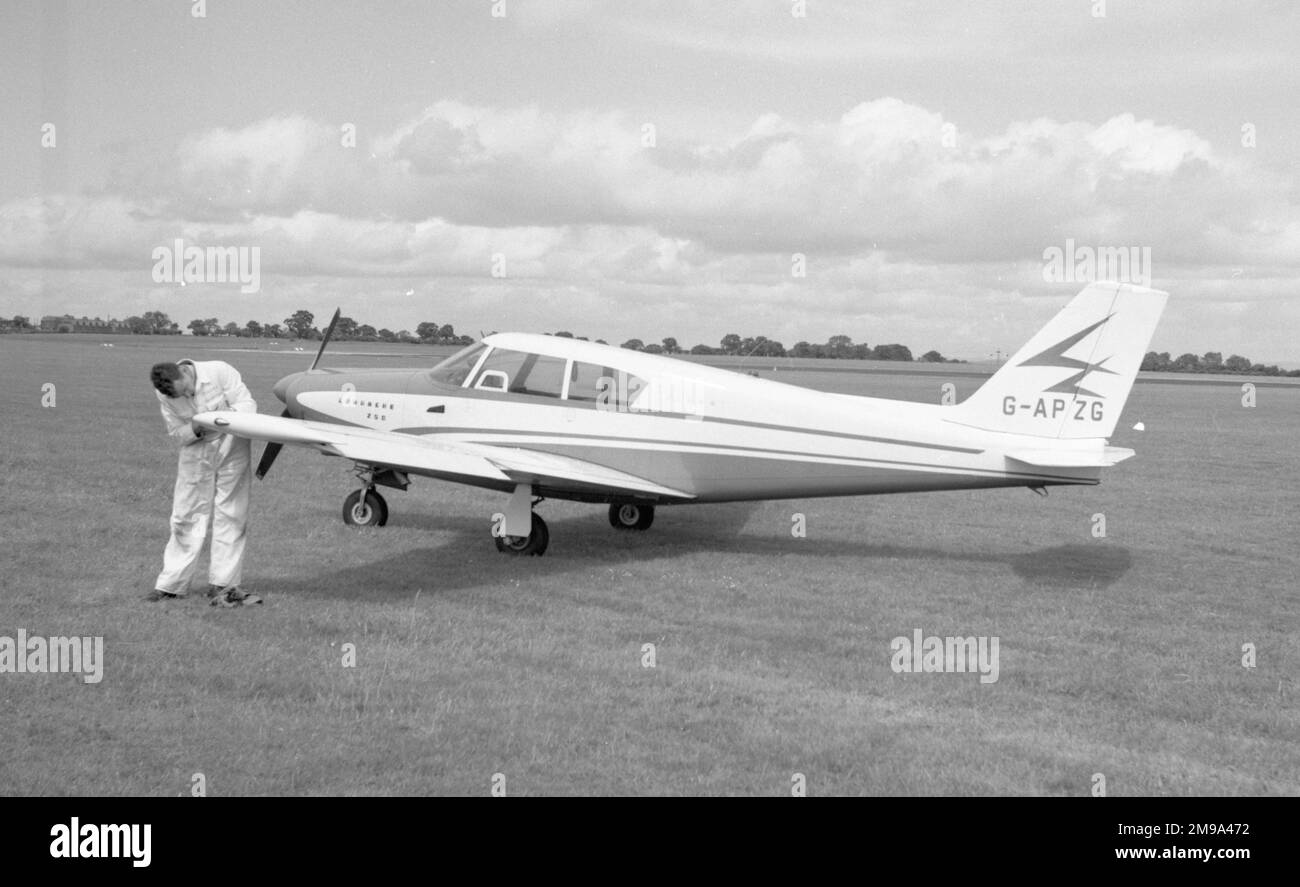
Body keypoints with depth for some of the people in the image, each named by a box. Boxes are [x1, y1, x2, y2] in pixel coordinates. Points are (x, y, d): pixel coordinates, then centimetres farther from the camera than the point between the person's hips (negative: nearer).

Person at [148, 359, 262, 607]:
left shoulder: (220, 372, -21)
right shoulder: (164, 394, -11)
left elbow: (248, 404, -17)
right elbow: (177, 434, -6)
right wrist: (194, 429, -28)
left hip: (231, 449, -2)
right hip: (196, 453, 2)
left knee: (230, 515, -2)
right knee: (187, 515, 4)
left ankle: (222, 584, 5)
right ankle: (171, 584, 13)